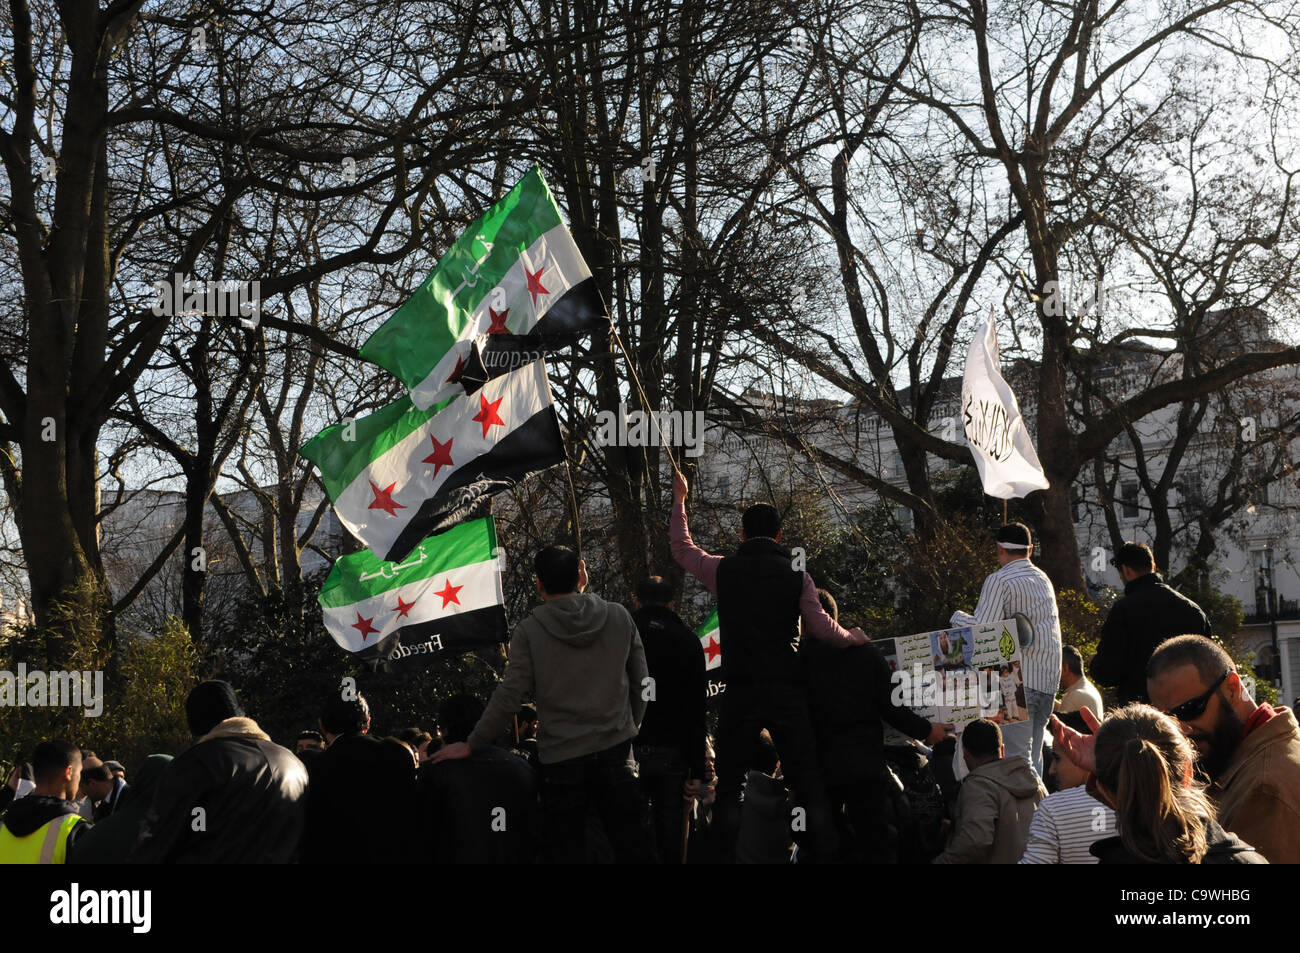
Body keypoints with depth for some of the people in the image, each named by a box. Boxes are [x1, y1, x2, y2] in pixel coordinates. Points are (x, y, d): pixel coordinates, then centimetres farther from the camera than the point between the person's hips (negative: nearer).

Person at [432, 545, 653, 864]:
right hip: (616, 752, 2)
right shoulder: (619, 616, 2)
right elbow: (640, 684, 7)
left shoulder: (529, 630, -7)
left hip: (561, 759, -2)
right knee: (634, 850, 8)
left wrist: (471, 745, -1)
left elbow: (509, 697, -10)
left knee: (568, 853, 9)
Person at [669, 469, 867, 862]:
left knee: (730, 783, 8)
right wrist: (855, 637, 15)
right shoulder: (797, 575, 0)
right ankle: (824, 849, 5)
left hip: (741, 691, 0)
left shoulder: (723, 569, 1)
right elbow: (821, 628, -5)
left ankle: (729, 852, 6)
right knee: (807, 780, 6)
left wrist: (679, 500, 29)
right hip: (786, 690, 0)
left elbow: (682, 549, 18)